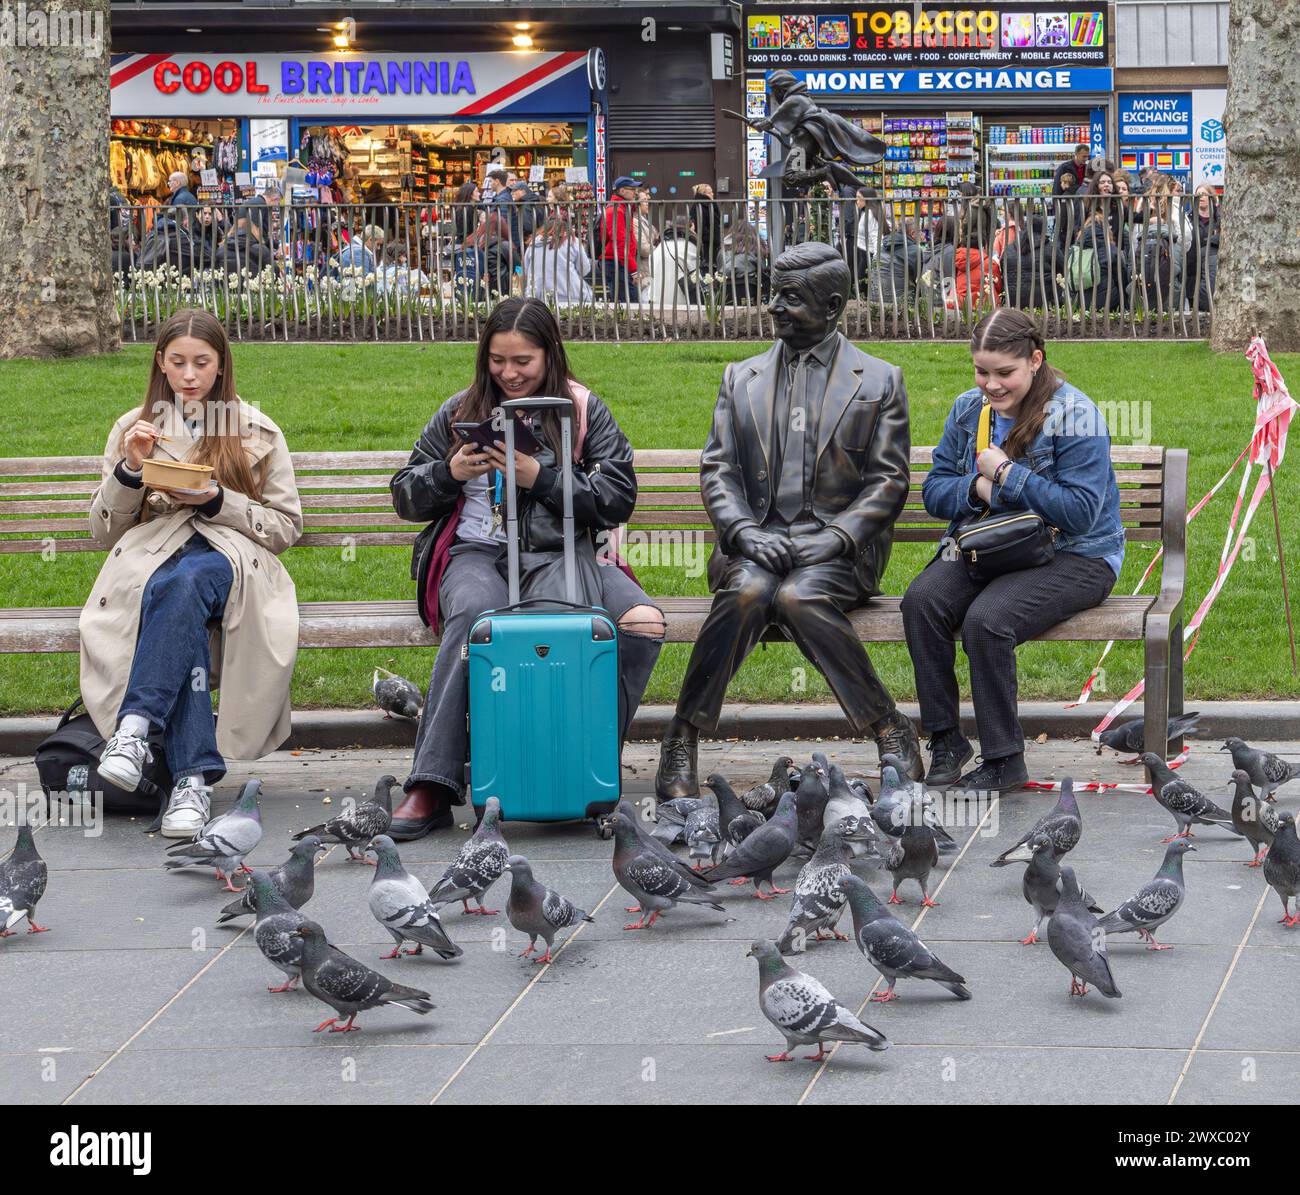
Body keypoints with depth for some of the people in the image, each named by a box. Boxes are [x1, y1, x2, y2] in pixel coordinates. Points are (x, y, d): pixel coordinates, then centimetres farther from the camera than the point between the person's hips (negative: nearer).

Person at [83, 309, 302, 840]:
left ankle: (136, 724, -49)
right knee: (180, 604, -39)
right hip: (150, 557, 1)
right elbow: (104, 533, 15)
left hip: (230, 560, 0)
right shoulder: (133, 429, 18)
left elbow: (286, 527, 12)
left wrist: (219, 501, -4)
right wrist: (129, 471, -3)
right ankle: (194, 776, -48)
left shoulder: (258, 432, 15)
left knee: (183, 583, -40)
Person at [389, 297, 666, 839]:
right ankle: (431, 788, -43)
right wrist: (449, 473, 0)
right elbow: (404, 497, 21)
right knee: (473, 613, -39)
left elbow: (618, 499, 4)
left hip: (560, 553, 0)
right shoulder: (460, 412, 18)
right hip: (476, 552, 0)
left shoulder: (585, 411, 13)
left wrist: (542, 477, -7)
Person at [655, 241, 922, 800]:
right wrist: (746, 532, -10)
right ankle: (681, 743, -27)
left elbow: (888, 482, 3)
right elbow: (717, 471, 10)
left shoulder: (879, 381, 10)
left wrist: (834, 539, -12)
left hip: (838, 550, -2)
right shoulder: (741, 378, 17)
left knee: (800, 598, -35)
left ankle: (889, 731, -24)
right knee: (747, 592, -33)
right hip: (756, 541, 2)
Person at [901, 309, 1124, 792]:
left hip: (1074, 557, -6)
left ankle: (1004, 760, -18)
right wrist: (979, 490, -12)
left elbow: (1080, 513, -17)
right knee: (921, 602, -24)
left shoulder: (1074, 415, -11)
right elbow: (934, 492, 11)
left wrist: (1006, 474, -18)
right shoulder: (969, 409, 9)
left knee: (987, 619, -32)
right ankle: (945, 739, -13)